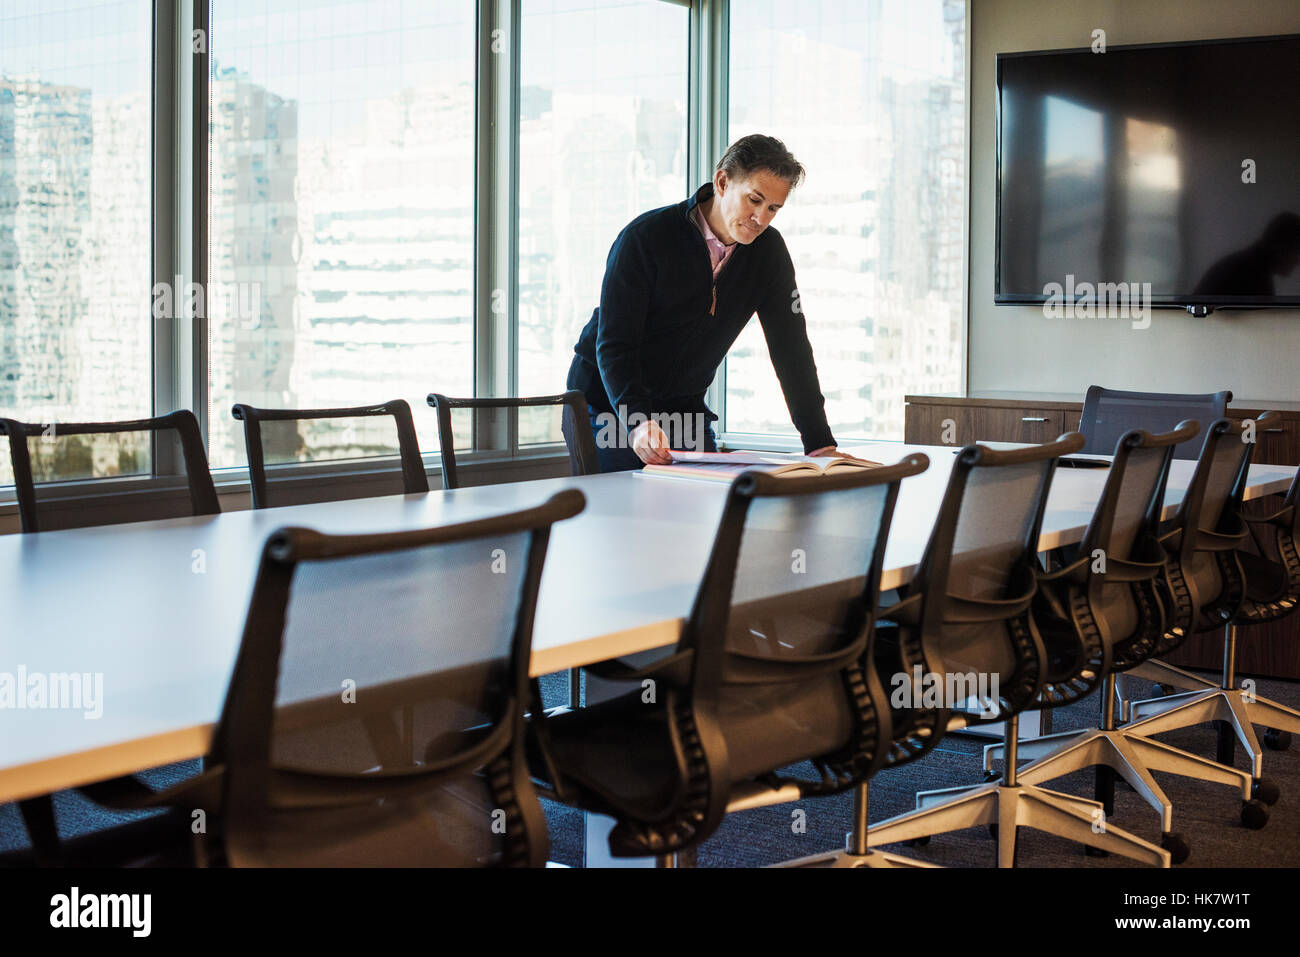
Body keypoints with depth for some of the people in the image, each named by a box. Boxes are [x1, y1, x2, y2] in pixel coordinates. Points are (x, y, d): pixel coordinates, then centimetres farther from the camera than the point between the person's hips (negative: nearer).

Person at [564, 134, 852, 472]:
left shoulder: (768, 250, -3)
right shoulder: (645, 237, -19)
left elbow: (791, 348, -4)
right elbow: (614, 345, -24)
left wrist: (820, 444, -13)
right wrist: (638, 422, -41)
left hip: (685, 406, 5)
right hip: (609, 403, -4)